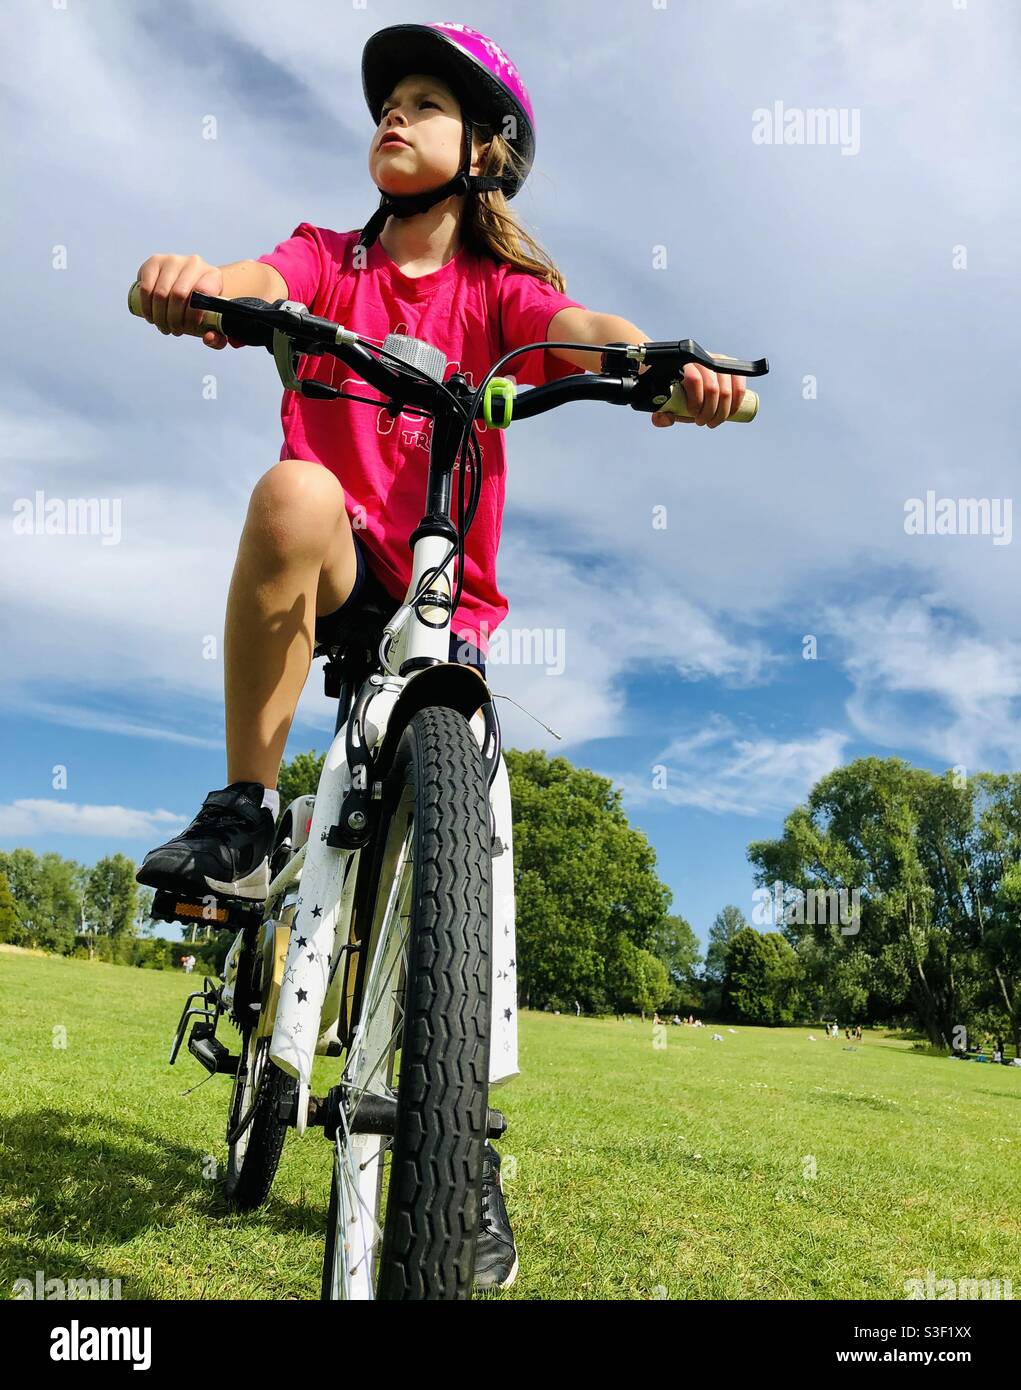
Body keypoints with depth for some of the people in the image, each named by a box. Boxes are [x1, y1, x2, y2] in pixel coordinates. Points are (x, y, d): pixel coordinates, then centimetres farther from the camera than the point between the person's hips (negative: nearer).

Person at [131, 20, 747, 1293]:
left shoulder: (495, 288, 8)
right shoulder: (328, 259, 11)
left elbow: (587, 332, -13)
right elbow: (249, 284, -11)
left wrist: (675, 368, -36)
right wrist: (187, 283, -35)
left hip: (442, 602, 0)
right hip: (332, 580, 1)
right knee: (295, 491, -35)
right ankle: (241, 820, -22)